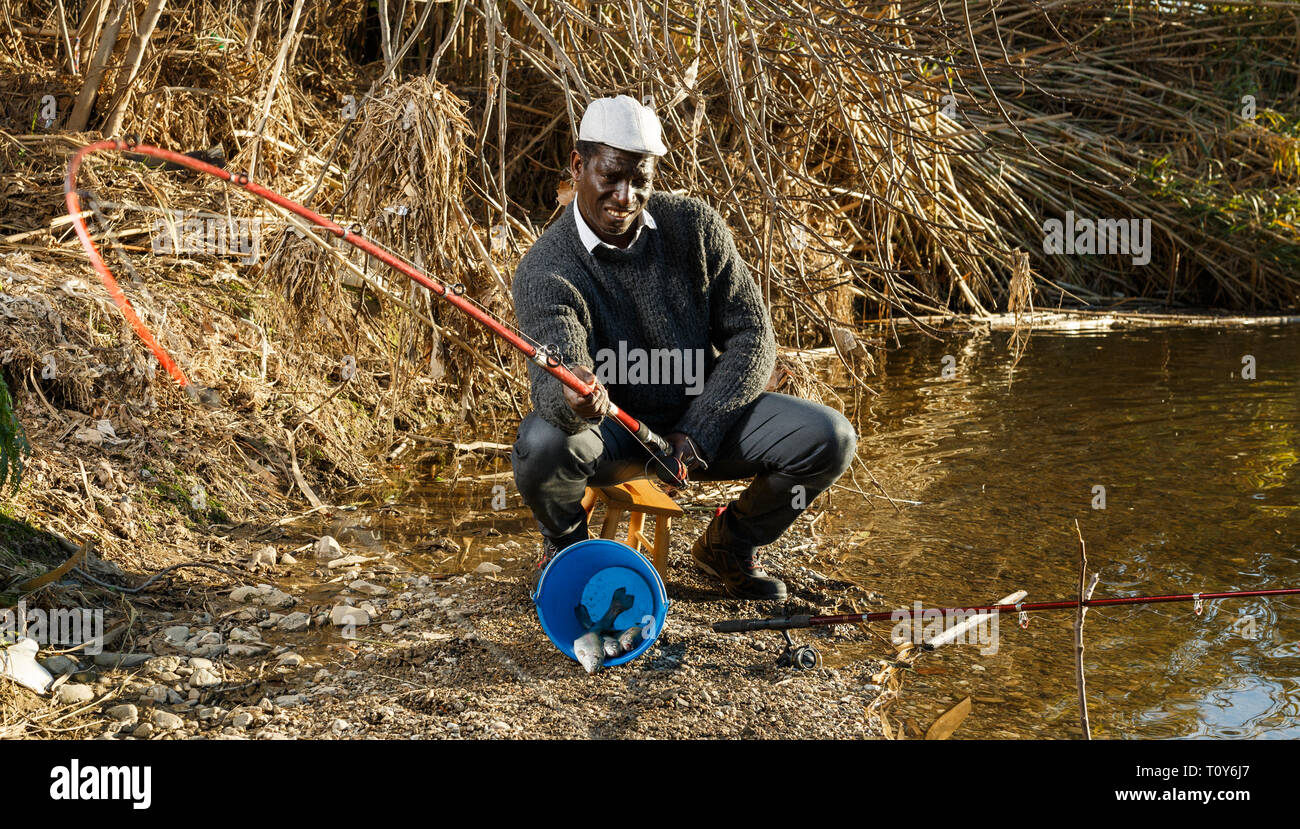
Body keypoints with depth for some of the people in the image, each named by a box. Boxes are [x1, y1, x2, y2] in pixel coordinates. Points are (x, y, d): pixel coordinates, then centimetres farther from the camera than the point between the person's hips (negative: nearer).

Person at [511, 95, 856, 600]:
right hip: (611, 430, -3)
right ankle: (565, 543, 1)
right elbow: (551, 368, -32)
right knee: (542, 442, -36)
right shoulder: (545, 272, -16)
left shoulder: (696, 226, -6)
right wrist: (572, 399, -59)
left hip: (704, 420, 3)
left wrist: (697, 435, -14)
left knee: (830, 438, -18)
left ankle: (729, 544, 10)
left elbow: (752, 338, -5)